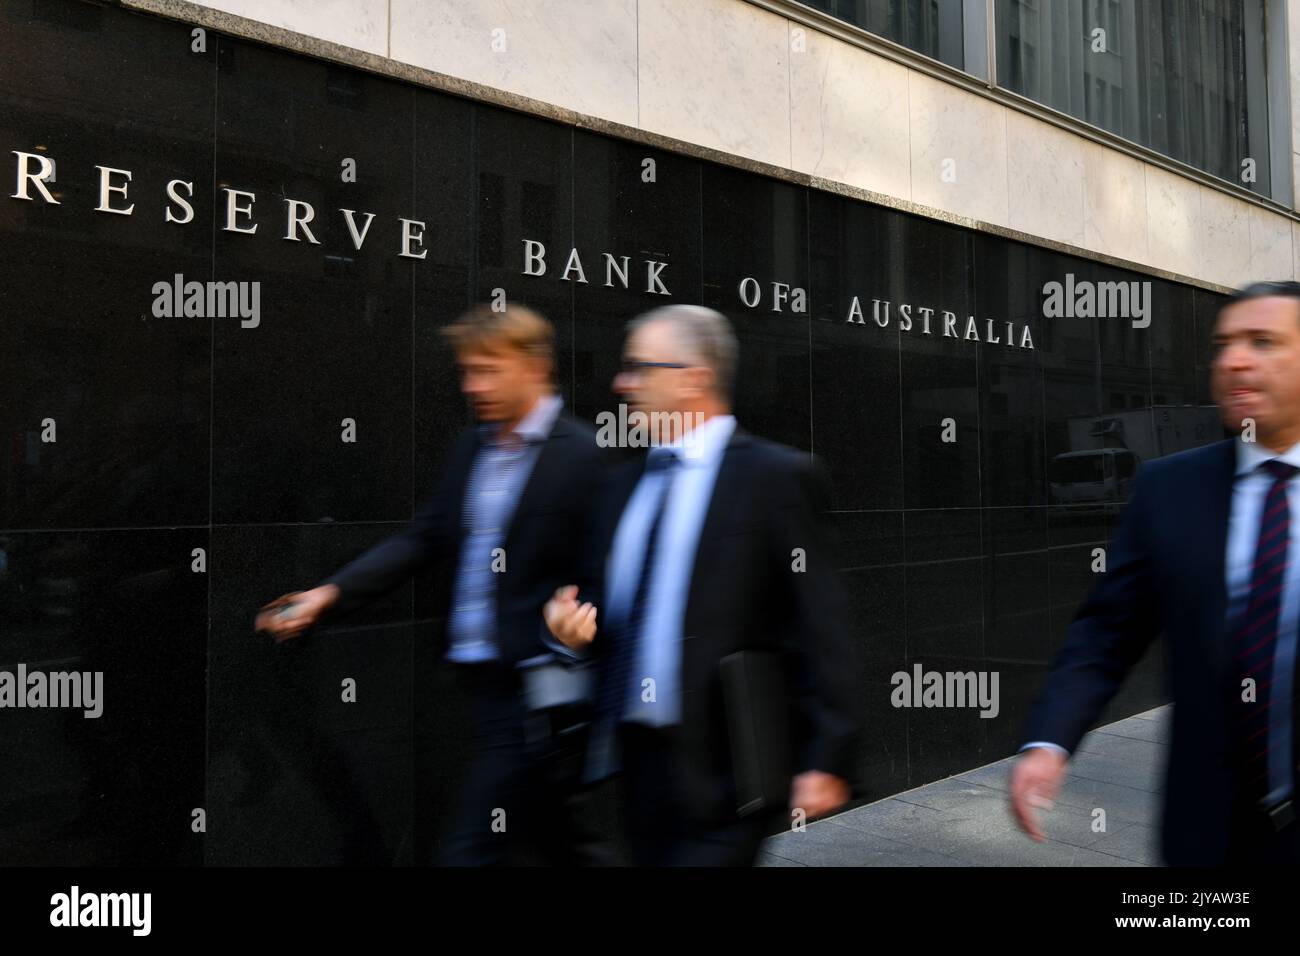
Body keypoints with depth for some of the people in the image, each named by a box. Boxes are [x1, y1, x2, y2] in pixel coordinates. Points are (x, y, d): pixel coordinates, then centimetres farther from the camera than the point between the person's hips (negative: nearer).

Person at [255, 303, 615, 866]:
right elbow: (422, 540, 7)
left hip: (536, 693, -7)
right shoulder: (470, 449, 11)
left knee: (472, 850, -1)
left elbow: (592, 578, -13)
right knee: (566, 843, 19)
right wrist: (330, 594, -4)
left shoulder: (582, 456, -11)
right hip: (483, 686, 7)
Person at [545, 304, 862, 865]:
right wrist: (574, 621, -2)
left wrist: (826, 758, -14)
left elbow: (820, 626, -11)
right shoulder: (626, 483, 13)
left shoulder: (777, 476, -8)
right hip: (640, 760, 7)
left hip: (724, 772, -6)